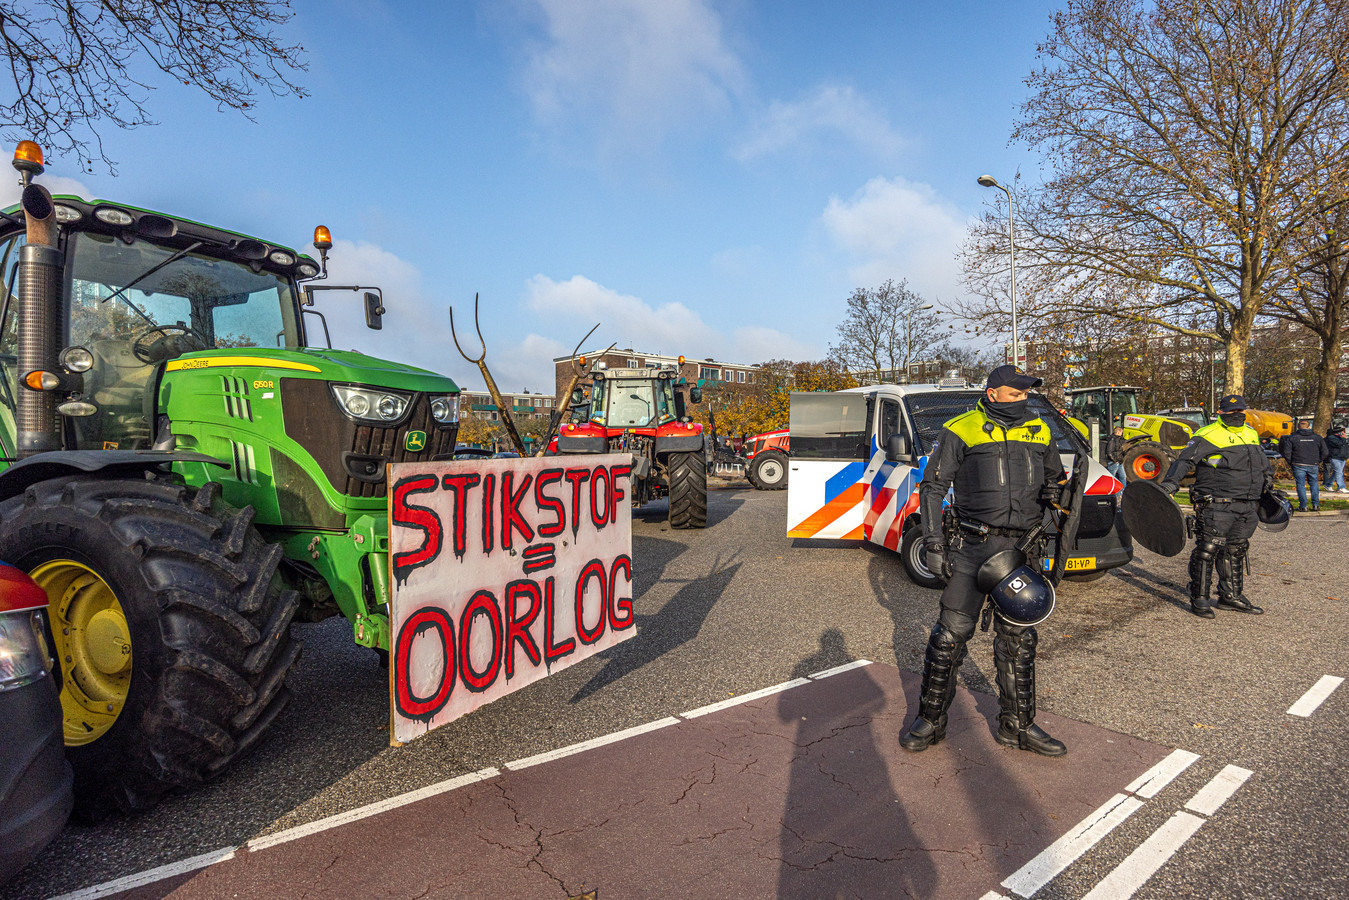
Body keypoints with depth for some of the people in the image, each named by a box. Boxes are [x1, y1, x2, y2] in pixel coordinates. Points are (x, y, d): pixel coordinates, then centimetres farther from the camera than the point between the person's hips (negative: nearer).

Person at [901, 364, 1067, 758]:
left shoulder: (1039, 433, 12)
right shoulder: (960, 430, -2)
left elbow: (1054, 484, 24)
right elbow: (932, 487, -2)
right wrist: (933, 542, -9)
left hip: (1021, 548, 4)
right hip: (972, 547, -4)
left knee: (1017, 638, 12)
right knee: (951, 633, -2)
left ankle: (1017, 725, 26)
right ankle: (930, 721, 12)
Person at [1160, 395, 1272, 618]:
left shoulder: (1251, 434, 18)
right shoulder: (1208, 436, -8)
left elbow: (1262, 458, 37)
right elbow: (1185, 460, -18)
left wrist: (1268, 474, 22)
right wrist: (1171, 482, -31)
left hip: (1246, 506, 8)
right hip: (1216, 505, -8)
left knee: (1236, 549, 15)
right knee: (1208, 549, -7)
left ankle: (1231, 596, 27)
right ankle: (1199, 599, 1)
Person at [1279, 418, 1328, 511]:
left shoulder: (1292, 437, -3)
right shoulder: (1318, 437, 5)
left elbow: (1286, 452, -7)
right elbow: (1325, 453, 6)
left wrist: (1291, 462, 6)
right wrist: (1318, 461, 17)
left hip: (1298, 465, -2)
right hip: (1313, 465, 2)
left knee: (1301, 484, 2)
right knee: (1314, 483, 16)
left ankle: (1303, 506, 2)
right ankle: (1316, 505, 14)